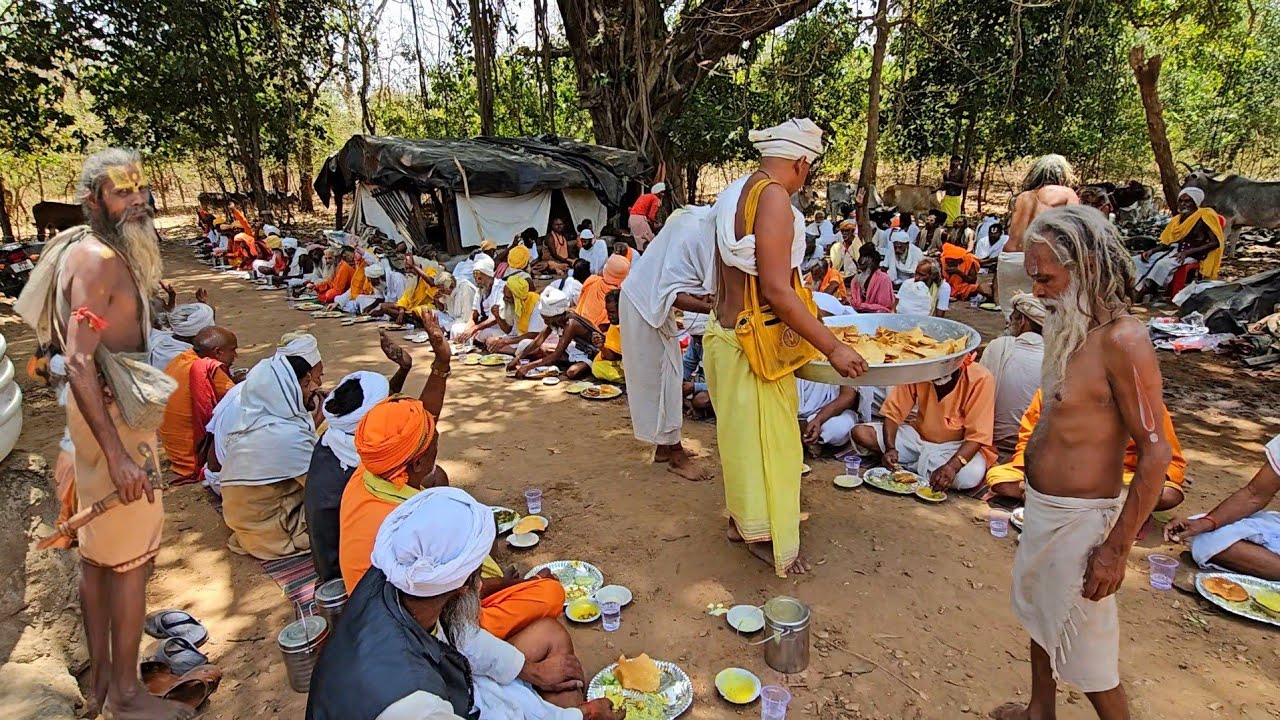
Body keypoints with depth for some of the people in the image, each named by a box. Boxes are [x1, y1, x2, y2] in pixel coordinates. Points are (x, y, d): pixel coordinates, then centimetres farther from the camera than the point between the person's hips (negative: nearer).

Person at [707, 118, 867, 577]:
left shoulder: (735, 192, 9)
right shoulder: (774, 196, -19)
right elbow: (776, 290, -26)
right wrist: (832, 348, -22)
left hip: (727, 330, 9)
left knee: (745, 433, 21)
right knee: (765, 437, 6)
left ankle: (740, 518, 37)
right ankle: (764, 536, 22)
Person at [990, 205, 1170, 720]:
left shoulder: (1122, 340, -23)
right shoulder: (1072, 327, 3)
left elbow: (1156, 453, -22)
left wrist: (1117, 548, -19)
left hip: (1080, 518, -9)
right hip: (1040, 505, 9)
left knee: (1087, 656, 6)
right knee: (1040, 614, 26)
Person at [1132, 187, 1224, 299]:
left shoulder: (1204, 217, -3)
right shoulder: (1177, 219, 18)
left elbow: (1215, 242, -10)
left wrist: (1187, 252, -20)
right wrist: (1152, 250, -2)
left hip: (1191, 256, -7)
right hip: (1172, 252, 8)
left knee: (1163, 264, -38)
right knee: (1136, 261, -13)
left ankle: (1139, 296, -40)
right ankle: (1135, 292, -33)